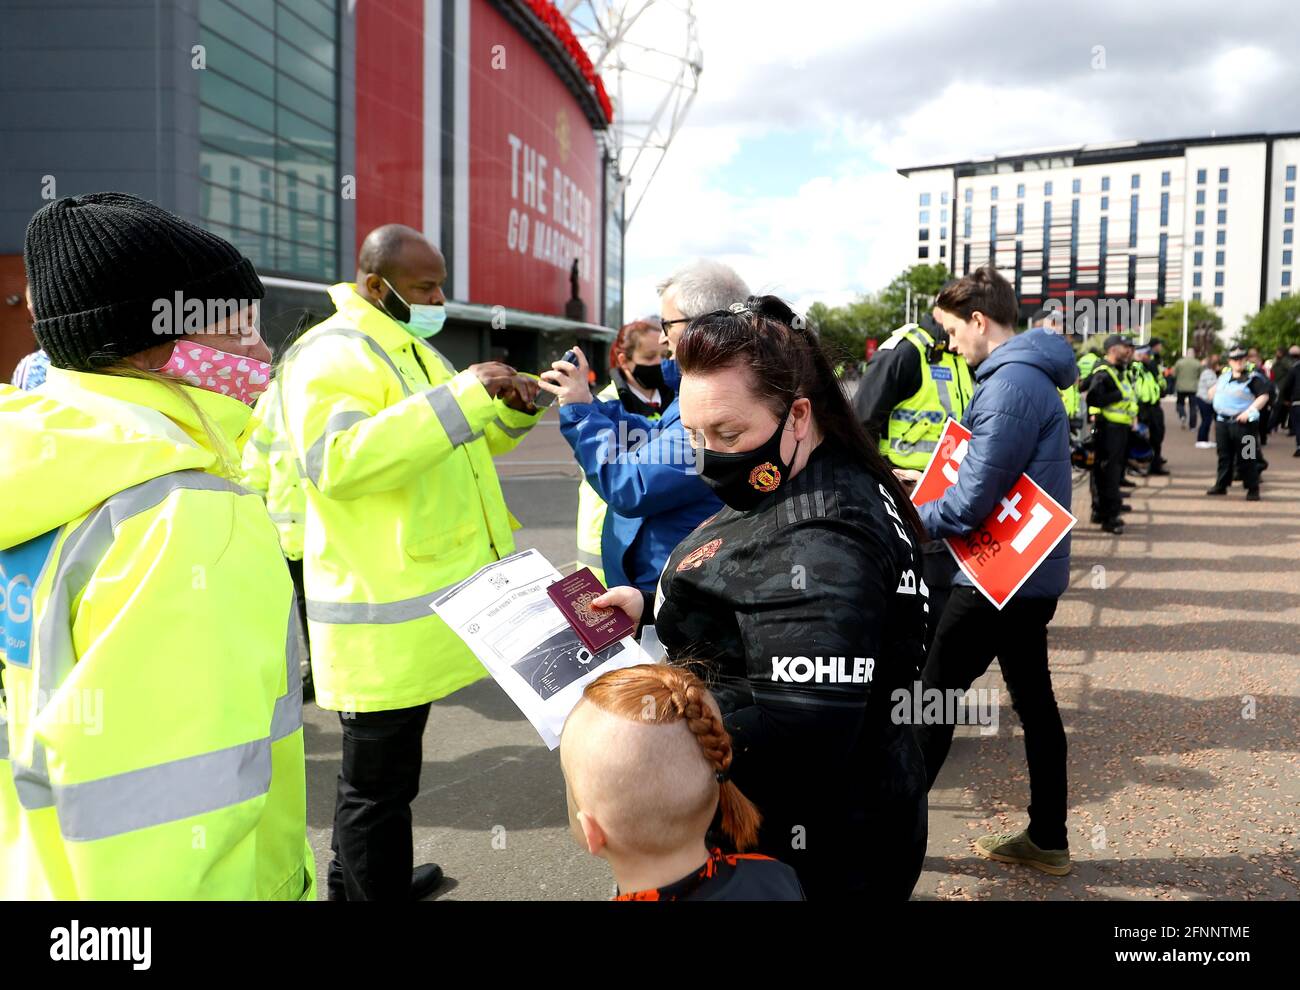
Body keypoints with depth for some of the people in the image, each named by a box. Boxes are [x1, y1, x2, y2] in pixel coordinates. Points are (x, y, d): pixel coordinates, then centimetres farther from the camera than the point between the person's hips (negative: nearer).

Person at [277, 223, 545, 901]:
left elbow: (465, 440, 27)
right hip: (383, 612, -10)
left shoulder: (412, 349, 17)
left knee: (381, 770, 23)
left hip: (417, 601, 10)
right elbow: (336, 460, -33)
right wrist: (461, 396, -34)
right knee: (379, 780, 2)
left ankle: (358, 881, 40)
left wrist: (512, 409, 4)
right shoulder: (332, 355, -15)